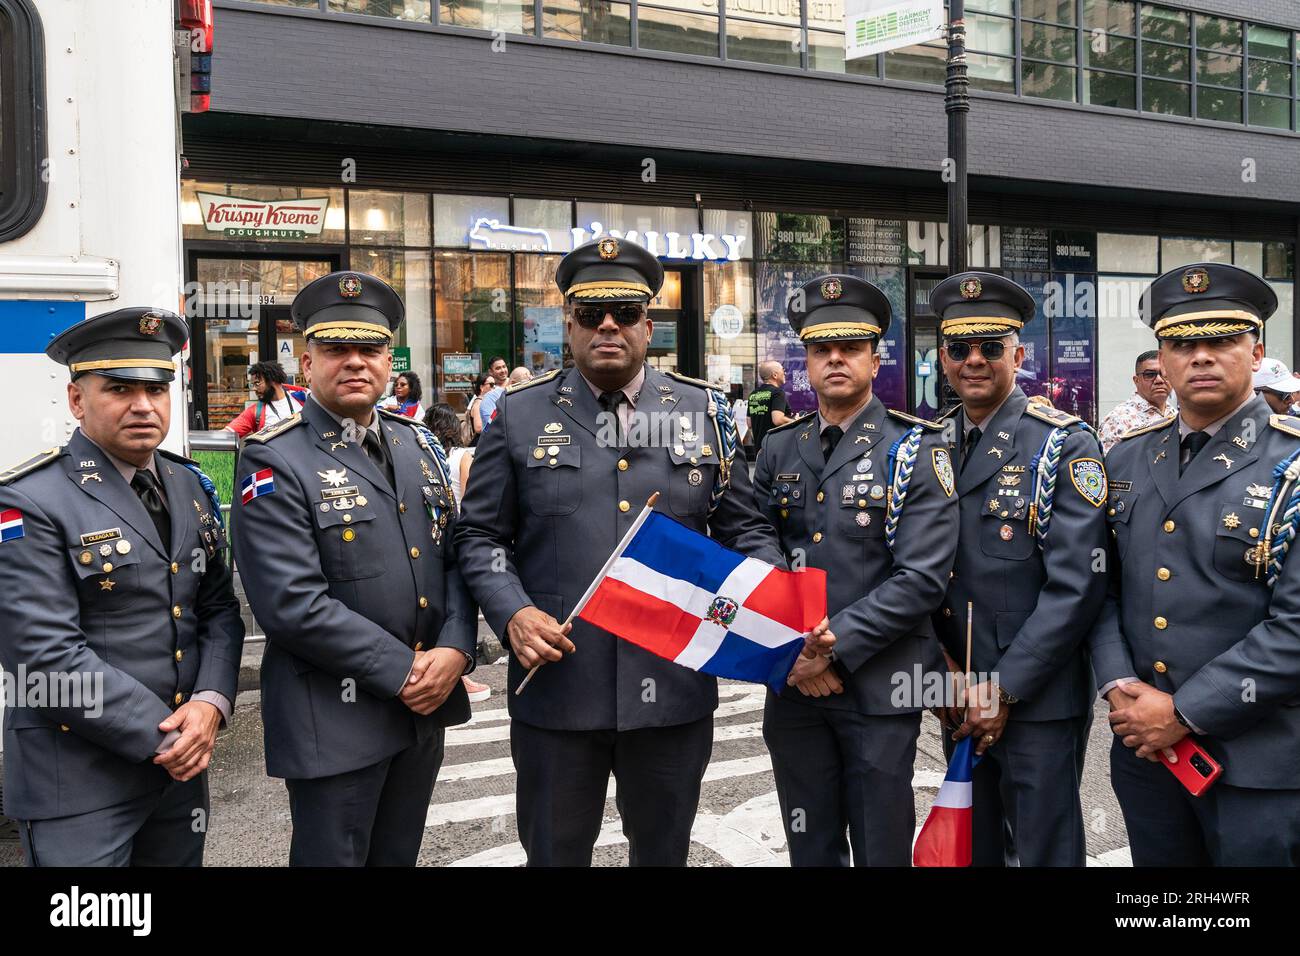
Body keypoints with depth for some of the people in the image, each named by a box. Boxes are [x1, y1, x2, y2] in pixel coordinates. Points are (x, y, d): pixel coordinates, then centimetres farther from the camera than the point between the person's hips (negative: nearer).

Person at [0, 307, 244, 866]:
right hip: (76, 779, -6)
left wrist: (211, 703, -10)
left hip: (181, 763, 6)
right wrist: (162, 737, -17)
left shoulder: (191, 487, 8)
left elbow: (219, 608, 8)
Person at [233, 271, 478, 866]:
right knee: (334, 856, 9)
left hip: (425, 705, 6)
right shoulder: (274, 462, -12)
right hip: (333, 721, -6)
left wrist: (455, 651, -9)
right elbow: (293, 604, -21)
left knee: (398, 856, 19)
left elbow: (454, 557, 8)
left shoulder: (419, 446, 9)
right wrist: (405, 672, -18)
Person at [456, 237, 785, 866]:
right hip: (556, 688, -1)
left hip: (674, 691, 1)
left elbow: (743, 528, 8)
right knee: (554, 852, 15)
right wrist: (512, 613, -12)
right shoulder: (520, 415, 2)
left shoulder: (704, 412, 5)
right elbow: (480, 534, 4)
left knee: (664, 852, 18)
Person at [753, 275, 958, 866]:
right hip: (793, 686, 4)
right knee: (810, 851, 15)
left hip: (879, 688, -3)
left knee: (881, 850, 9)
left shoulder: (917, 451, -5)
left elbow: (922, 578, -14)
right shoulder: (779, 449, 7)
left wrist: (833, 648, -18)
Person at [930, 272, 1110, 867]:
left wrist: (1006, 689, -16)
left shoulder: (1066, 446, -9)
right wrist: (950, 676, -5)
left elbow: (1077, 585, -16)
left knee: (1044, 850, 7)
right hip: (959, 702, 5)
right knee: (974, 847, 18)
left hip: (1040, 700, -4)